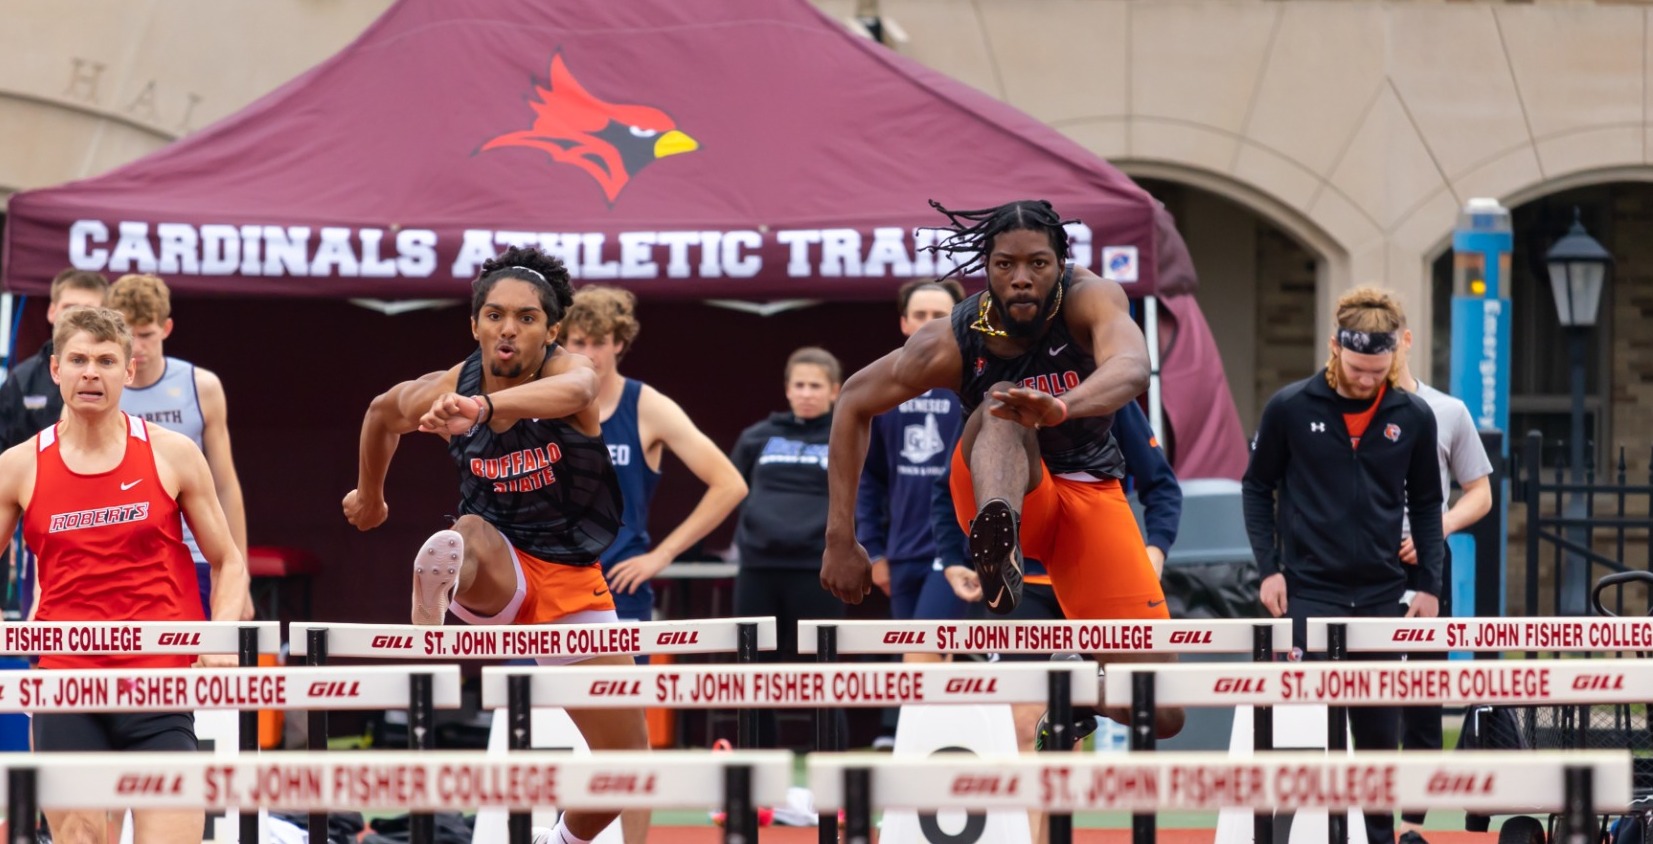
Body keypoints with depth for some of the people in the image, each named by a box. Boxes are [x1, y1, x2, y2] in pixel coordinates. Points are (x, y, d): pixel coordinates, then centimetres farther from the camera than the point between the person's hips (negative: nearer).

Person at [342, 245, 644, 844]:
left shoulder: (568, 369, -18)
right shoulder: (444, 393, -11)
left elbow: (573, 392, -46)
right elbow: (383, 413, 14)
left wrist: (485, 406, -66)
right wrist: (369, 496, 28)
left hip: (573, 581, 0)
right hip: (498, 574, 0)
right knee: (470, 534, -39)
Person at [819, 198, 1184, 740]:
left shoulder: (1090, 299, -21)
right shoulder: (951, 344, -18)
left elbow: (1132, 369, -42)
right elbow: (855, 403, -5)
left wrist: (1063, 406, -65)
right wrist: (841, 539, -8)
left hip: (1088, 489, 1)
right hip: (999, 487, -1)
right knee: (1003, 405, -38)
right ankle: (997, 543, -67)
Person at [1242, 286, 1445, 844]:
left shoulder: (1413, 418, 2)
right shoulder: (1290, 409, -4)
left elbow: (1426, 505, 12)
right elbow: (1257, 488, 5)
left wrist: (1428, 585, 7)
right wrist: (1268, 569, -2)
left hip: (1382, 598, 3)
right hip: (1309, 591, -2)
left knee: (1379, 730, 8)